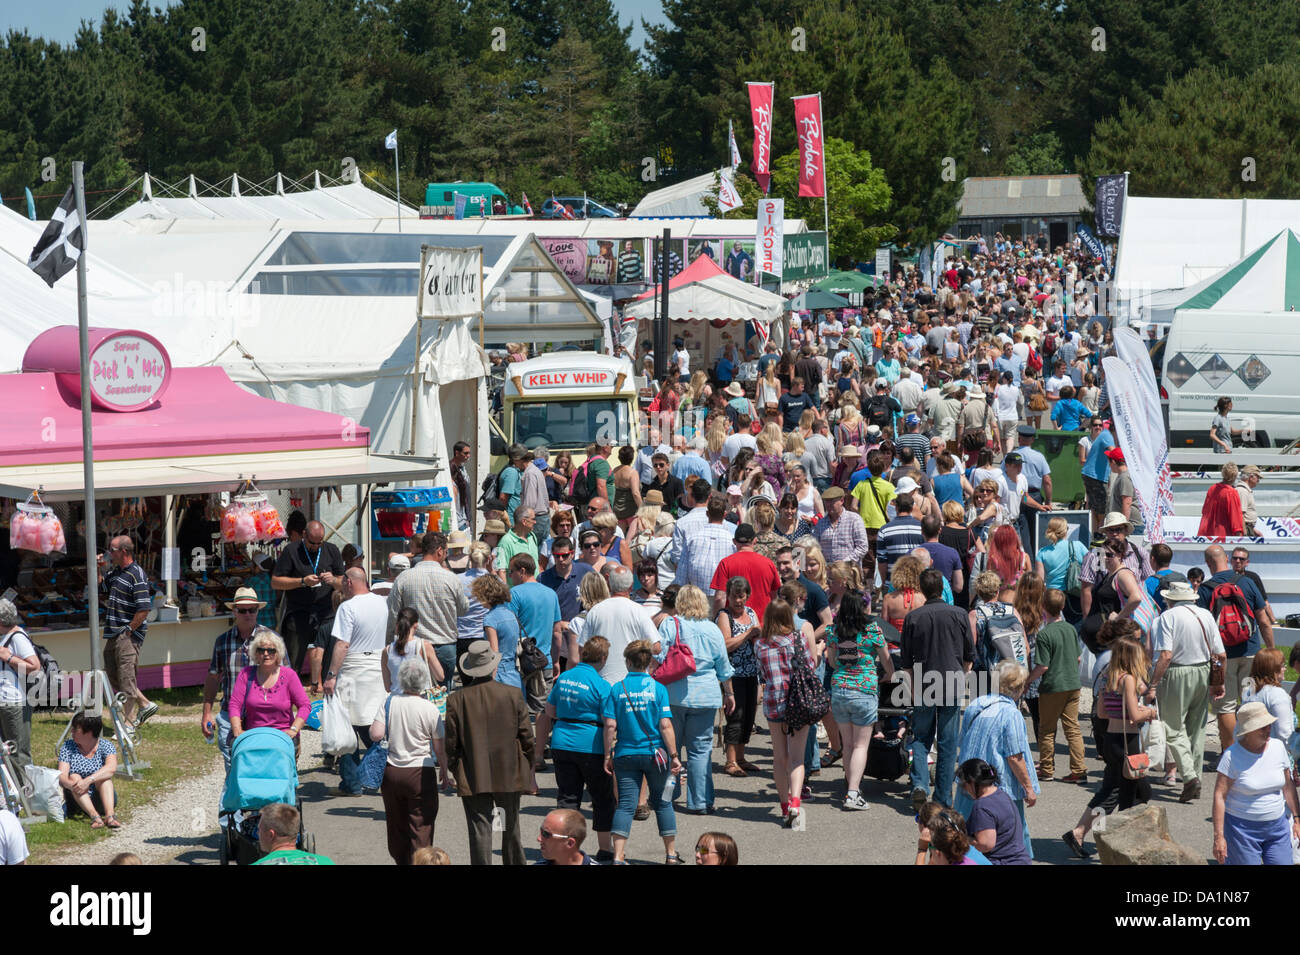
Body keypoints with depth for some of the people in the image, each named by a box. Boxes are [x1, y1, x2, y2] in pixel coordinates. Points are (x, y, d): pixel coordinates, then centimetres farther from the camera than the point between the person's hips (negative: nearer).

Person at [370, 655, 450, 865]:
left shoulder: (391, 701, -6)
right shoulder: (430, 708, -12)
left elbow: (376, 735, -10)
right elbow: (439, 747, -7)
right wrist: (444, 773, 7)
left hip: (391, 772, 3)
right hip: (420, 773, -3)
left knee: (396, 826, 16)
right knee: (420, 828, 2)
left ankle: (401, 860, 26)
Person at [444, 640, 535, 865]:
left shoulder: (456, 700, -6)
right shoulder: (512, 695, -5)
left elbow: (450, 742, -3)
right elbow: (527, 736, -1)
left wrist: (455, 770, 11)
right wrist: (527, 769, 11)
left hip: (473, 778, -1)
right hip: (509, 775, 1)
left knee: (479, 830, 1)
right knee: (511, 829, 15)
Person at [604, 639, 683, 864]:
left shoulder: (617, 689, -2)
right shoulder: (658, 688, -4)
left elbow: (610, 725, -5)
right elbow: (665, 725, -8)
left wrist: (608, 756, 2)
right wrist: (674, 756, -3)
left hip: (626, 755, 0)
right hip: (655, 753, 0)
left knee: (626, 805, 1)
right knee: (662, 803, 14)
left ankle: (618, 856, -9)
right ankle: (671, 854, 20)